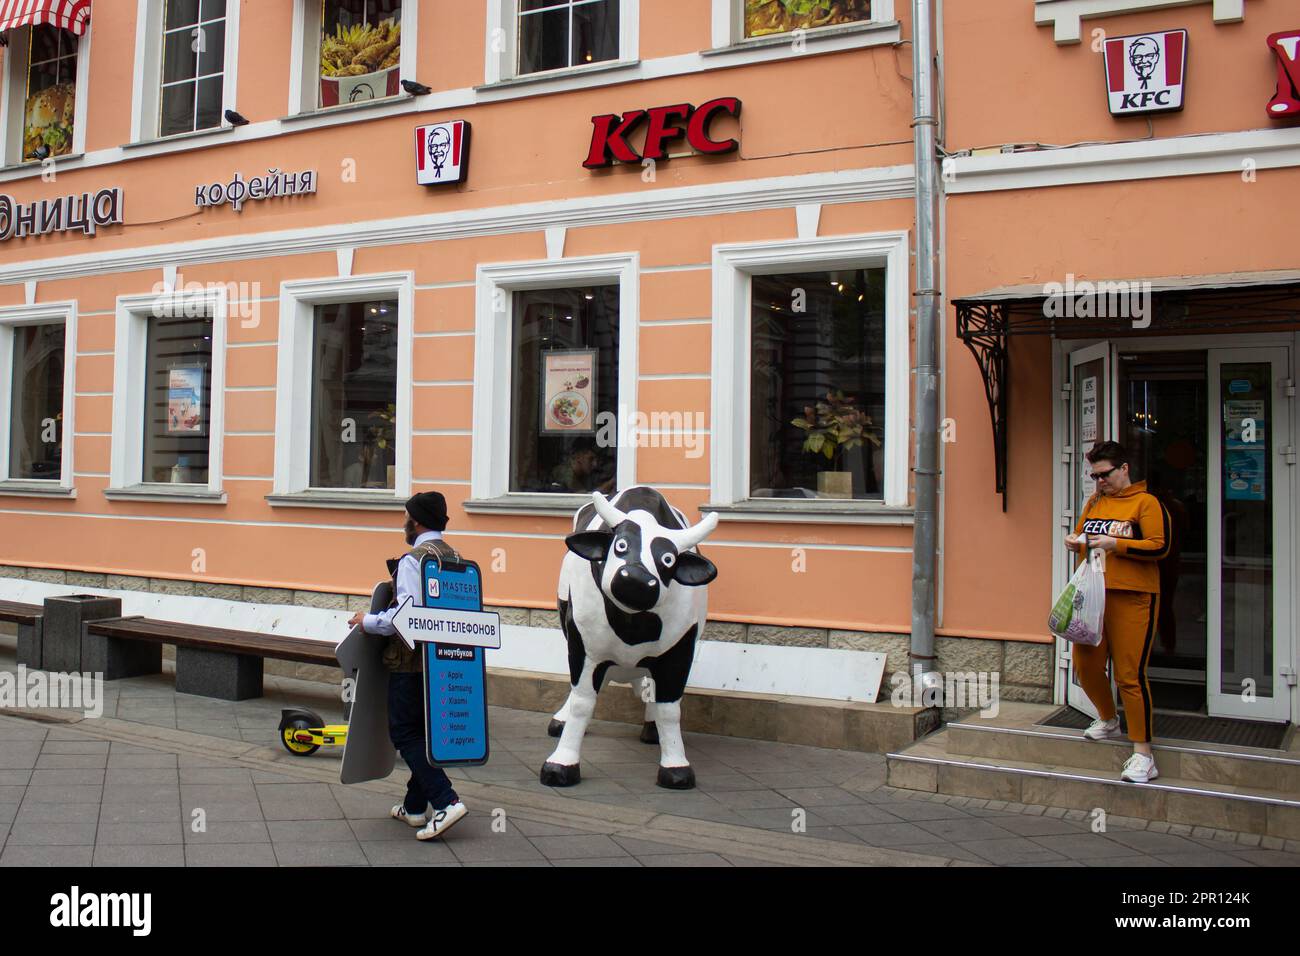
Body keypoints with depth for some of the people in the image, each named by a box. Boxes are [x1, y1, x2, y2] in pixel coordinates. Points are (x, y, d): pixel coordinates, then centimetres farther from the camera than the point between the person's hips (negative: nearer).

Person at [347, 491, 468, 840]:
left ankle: (446, 802, -11)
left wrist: (368, 622, -11)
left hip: (411, 661, -8)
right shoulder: (455, 557, 8)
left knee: (404, 732, 0)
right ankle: (415, 806, 25)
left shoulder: (412, 560, -16)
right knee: (424, 729, 17)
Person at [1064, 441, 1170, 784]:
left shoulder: (1146, 503, -3)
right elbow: (1081, 534, 27)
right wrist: (1076, 542, 4)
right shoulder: (1094, 503, 17)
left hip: (1132, 598, -6)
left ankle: (1143, 754, -2)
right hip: (1092, 596, 6)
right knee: (1086, 663, 8)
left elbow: (1160, 547, -10)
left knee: (1129, 674, -8)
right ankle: (1108, 720, 37)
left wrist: (1115, 544, -17)